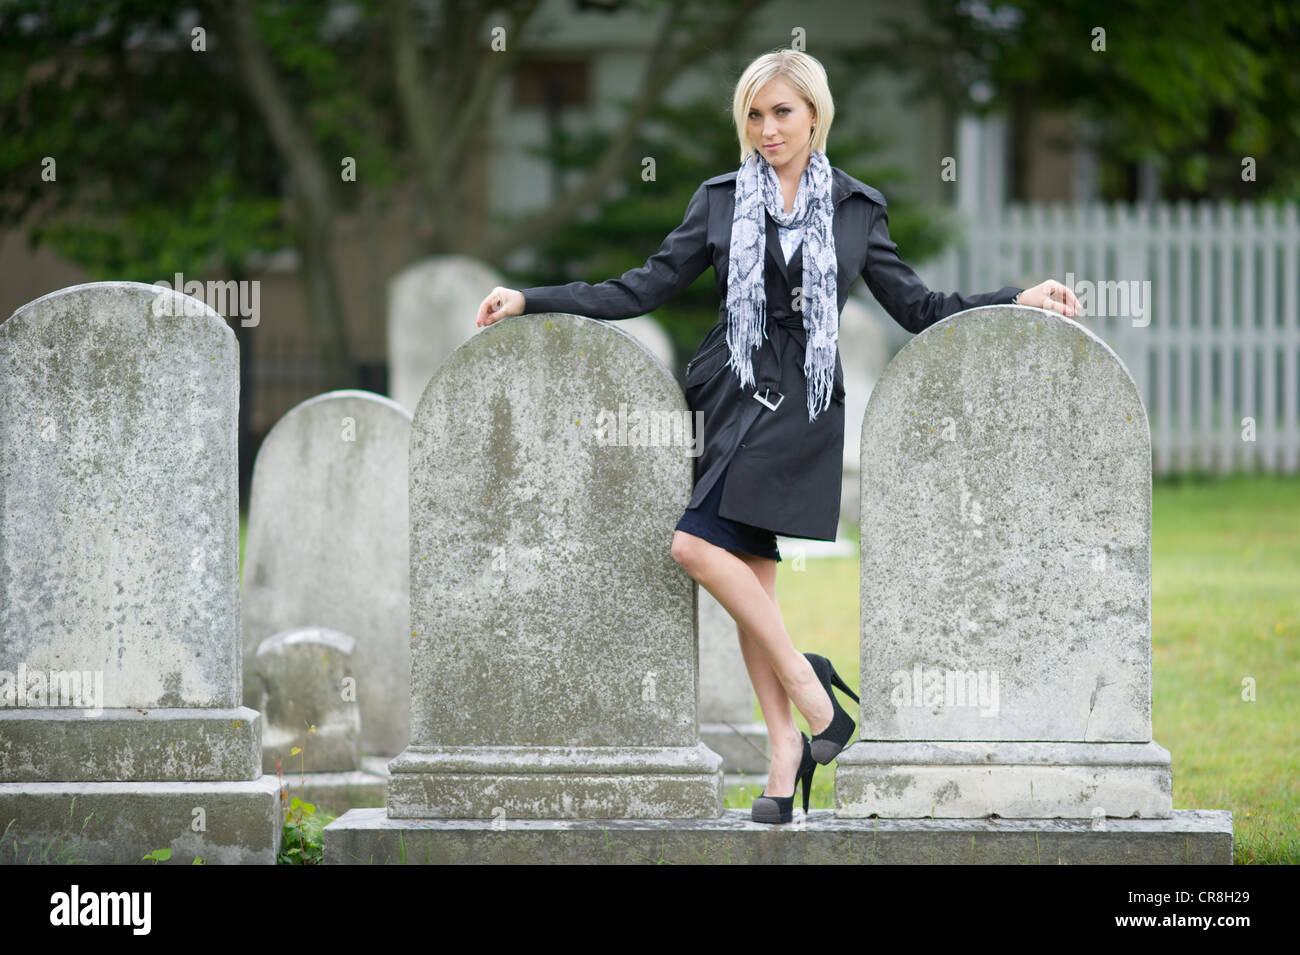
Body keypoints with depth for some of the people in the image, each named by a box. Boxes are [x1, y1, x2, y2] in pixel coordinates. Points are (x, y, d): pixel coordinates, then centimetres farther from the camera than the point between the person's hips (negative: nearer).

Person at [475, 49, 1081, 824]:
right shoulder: (722, 201, 10)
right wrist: (532, 301, 4)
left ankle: (803, 678, -7)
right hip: (732, 393, 3)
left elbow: (917, 308, 10)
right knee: (752, 574, -1)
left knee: (700, 544, -22)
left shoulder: (857, 208, 7)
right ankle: (786, 748, 3)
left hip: (803, 404, -3)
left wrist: (1018, 300, 0)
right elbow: (644, 290, 10)